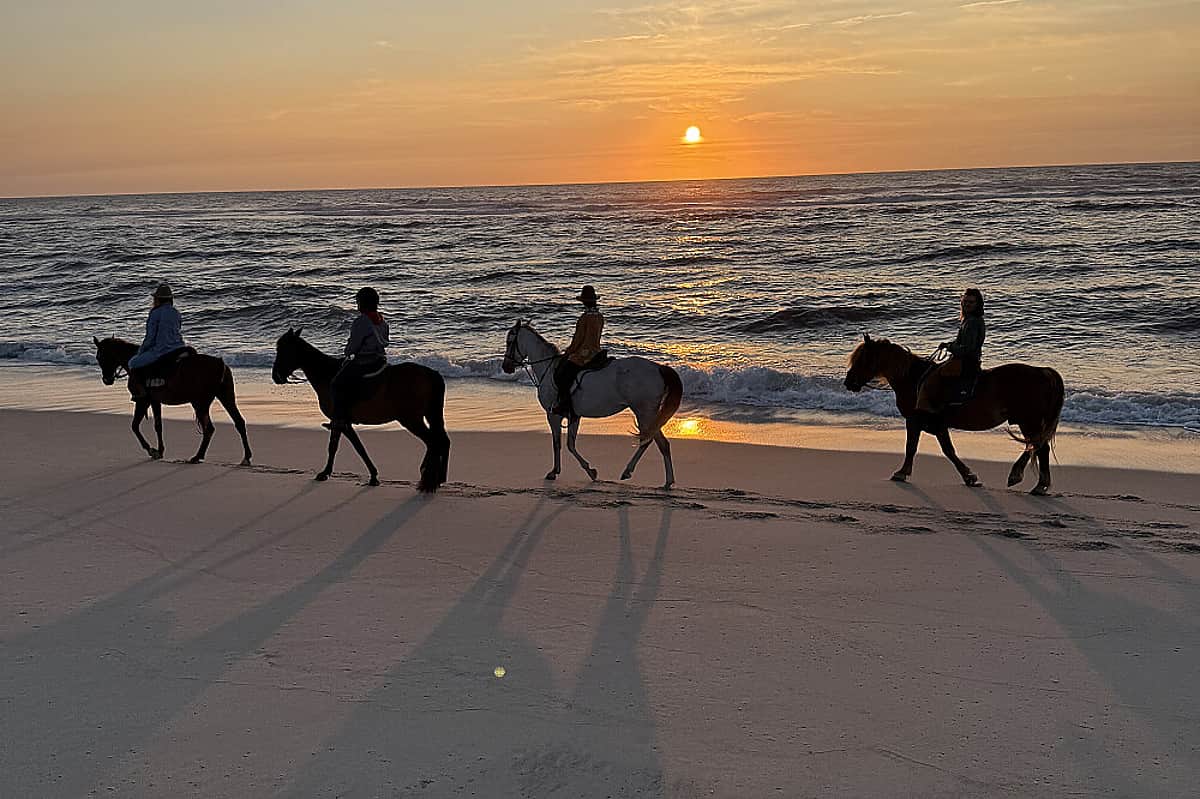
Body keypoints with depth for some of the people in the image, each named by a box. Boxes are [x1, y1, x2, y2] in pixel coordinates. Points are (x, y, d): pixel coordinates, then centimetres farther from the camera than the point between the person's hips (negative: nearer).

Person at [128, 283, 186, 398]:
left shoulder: (156, 313, -7)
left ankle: (139, 390, -5)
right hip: (179, 349, 6)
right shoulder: (176, 313, 11)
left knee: (133, 364, 7)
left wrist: (141, 351, 7)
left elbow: (150, 337, -6)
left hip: (160, 351, -6)